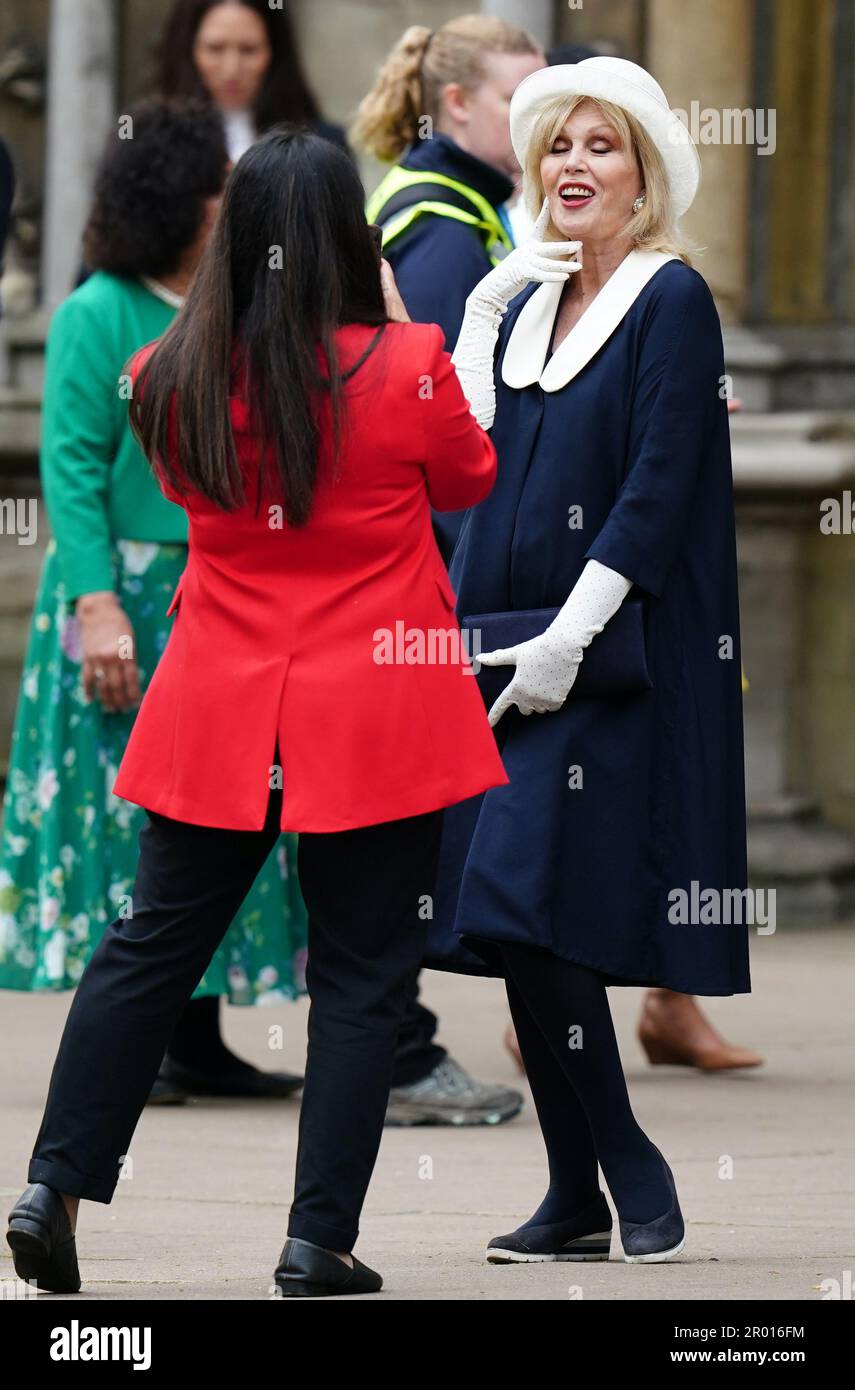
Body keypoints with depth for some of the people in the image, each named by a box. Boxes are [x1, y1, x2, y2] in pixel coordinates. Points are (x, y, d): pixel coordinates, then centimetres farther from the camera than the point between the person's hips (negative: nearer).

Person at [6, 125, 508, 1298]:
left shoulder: (174, 381, -3)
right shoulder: (404, 370, -13)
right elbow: (469, 480, 7)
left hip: (219, 715, 3)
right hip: (375, 719, -3)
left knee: (152, 945, 13)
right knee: (360, 974, 5)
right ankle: (319, 1240, 5)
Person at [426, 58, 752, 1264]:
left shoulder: (671, 300, -6)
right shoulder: (524, 303, 16)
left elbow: (658, 493, -13)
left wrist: (566, 639, -18)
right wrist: (483, 315, 1)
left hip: (610, 657, -7)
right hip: (508, 651, 7)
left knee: (523, 905, -15)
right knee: (515, 928, 3)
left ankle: (625, 1177, -4)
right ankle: (582, 1196, 9)